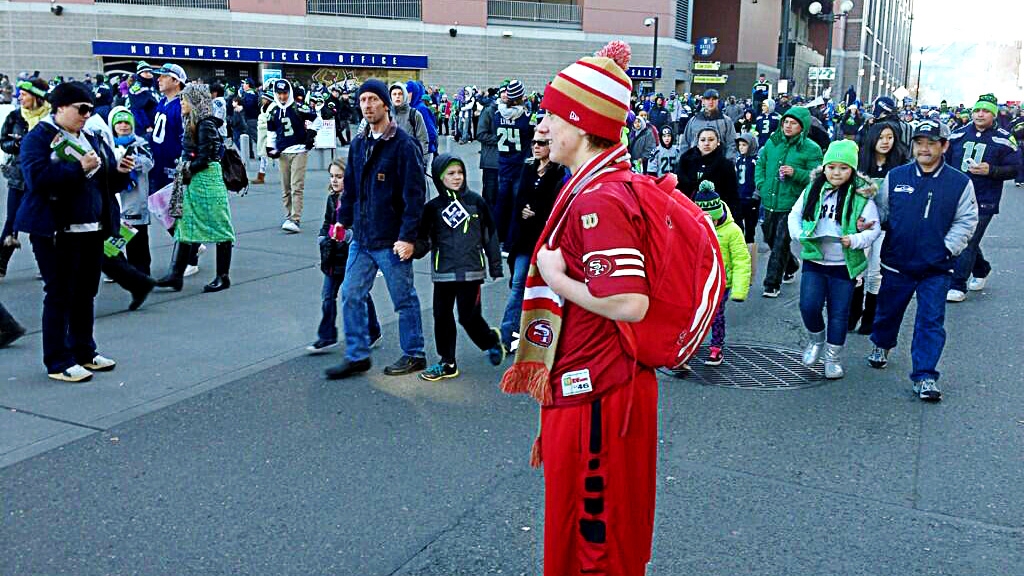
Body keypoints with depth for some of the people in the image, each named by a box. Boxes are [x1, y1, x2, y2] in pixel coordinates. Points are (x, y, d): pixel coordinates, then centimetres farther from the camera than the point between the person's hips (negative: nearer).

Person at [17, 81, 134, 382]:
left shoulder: (93, 140, 15)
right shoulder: (39, 138, -6)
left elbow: (110, 183, 18)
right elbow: (37, 177, -22)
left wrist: (120, 171, -3)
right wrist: (79, 168, -23)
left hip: (92, 229, 7)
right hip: (56, 232, -7)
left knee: (86, 293, 14)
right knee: (59, 295, -2)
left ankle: (83, 351, 26)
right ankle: (57, 362, 6)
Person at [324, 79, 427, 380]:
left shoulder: (403, 144, -13)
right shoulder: (358, 143, 10)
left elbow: (415, 194, -16)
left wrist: (408, 236, -19)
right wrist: (343, 219, 14)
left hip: (391, 241, -7)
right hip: (361, 238, 7)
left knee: (405, 299, 6)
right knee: (351, 295, 9)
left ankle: (414, 355, 22)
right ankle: (357, 356, 20)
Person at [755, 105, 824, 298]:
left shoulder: (811, 149, -7)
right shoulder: (772, 142, 7)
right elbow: (760, 164, 19)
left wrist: (795, 173, -24)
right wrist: (761, 184, 5)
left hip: (790, 205, -6)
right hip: (769, 202, 6)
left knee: (780, 245, -5)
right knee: (771, 241, 18)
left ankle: (772, 284, 4)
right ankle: (791, 266, 44)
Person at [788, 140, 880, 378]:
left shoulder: (862, 195, -5)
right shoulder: (813, 189, 3)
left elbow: (873, 229, -4)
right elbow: (795, 214, 12)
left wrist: (855, 240, -22)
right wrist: (799, 234, -6)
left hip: (844, 265, -2)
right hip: (814, 260, 2)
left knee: (839, 314, 6)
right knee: (809, 306, -9)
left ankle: (833, 357, 24)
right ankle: (816, 339, 22)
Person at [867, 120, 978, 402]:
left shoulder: (960, 182, -2)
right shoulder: (895, 176, 1)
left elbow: (966, 221, 0)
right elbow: (881, 211, 9)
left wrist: (947, 248, -9)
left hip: (936, 268, -1)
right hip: (896, 262, 2)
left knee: (931, 321, -2)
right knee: (888, 310, 18)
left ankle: (924, 376, 5)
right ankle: (881, 346, 47)